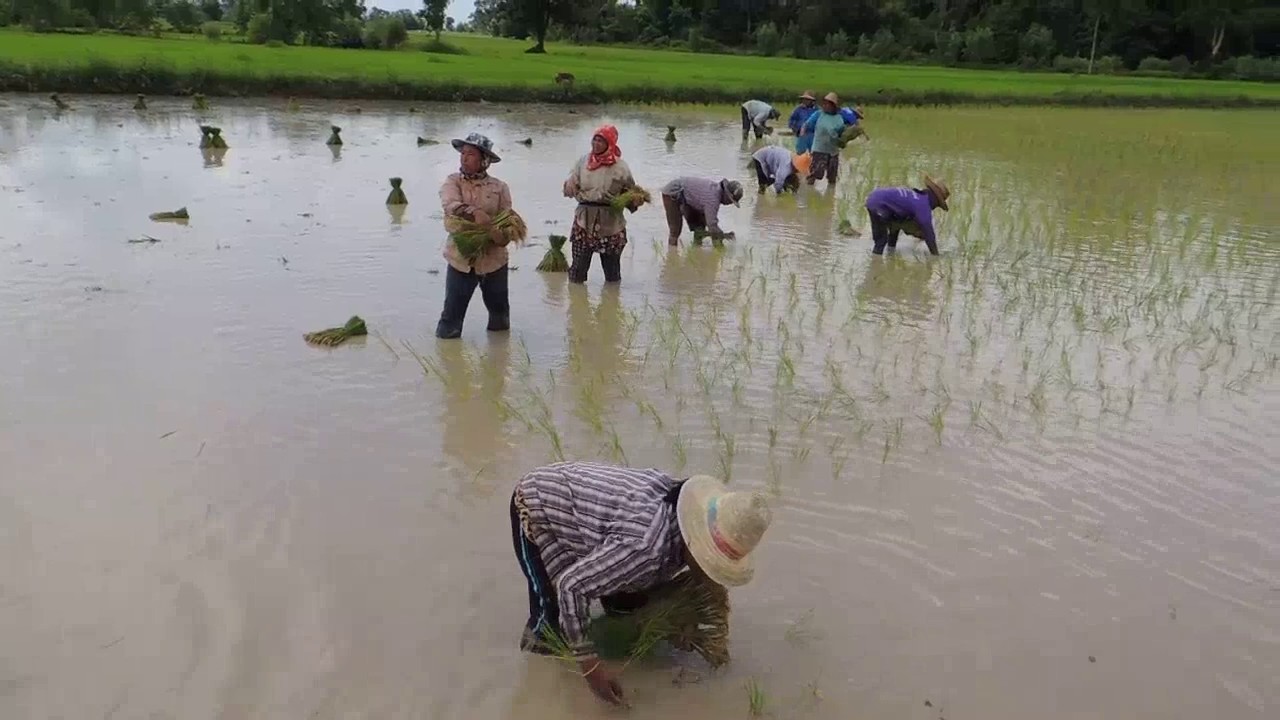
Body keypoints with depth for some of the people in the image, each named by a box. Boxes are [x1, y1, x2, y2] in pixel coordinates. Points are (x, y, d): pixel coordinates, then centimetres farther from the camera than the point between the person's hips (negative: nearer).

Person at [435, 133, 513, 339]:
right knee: (452, 309, 0)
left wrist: (501, 235, -27)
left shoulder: (499, 187, 0)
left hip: (493, 258, 2)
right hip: (461, 257, -1)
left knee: (498, 307, 19)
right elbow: (451, 205, -23)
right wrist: (474, 213, -41)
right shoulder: (452, 182, -2)